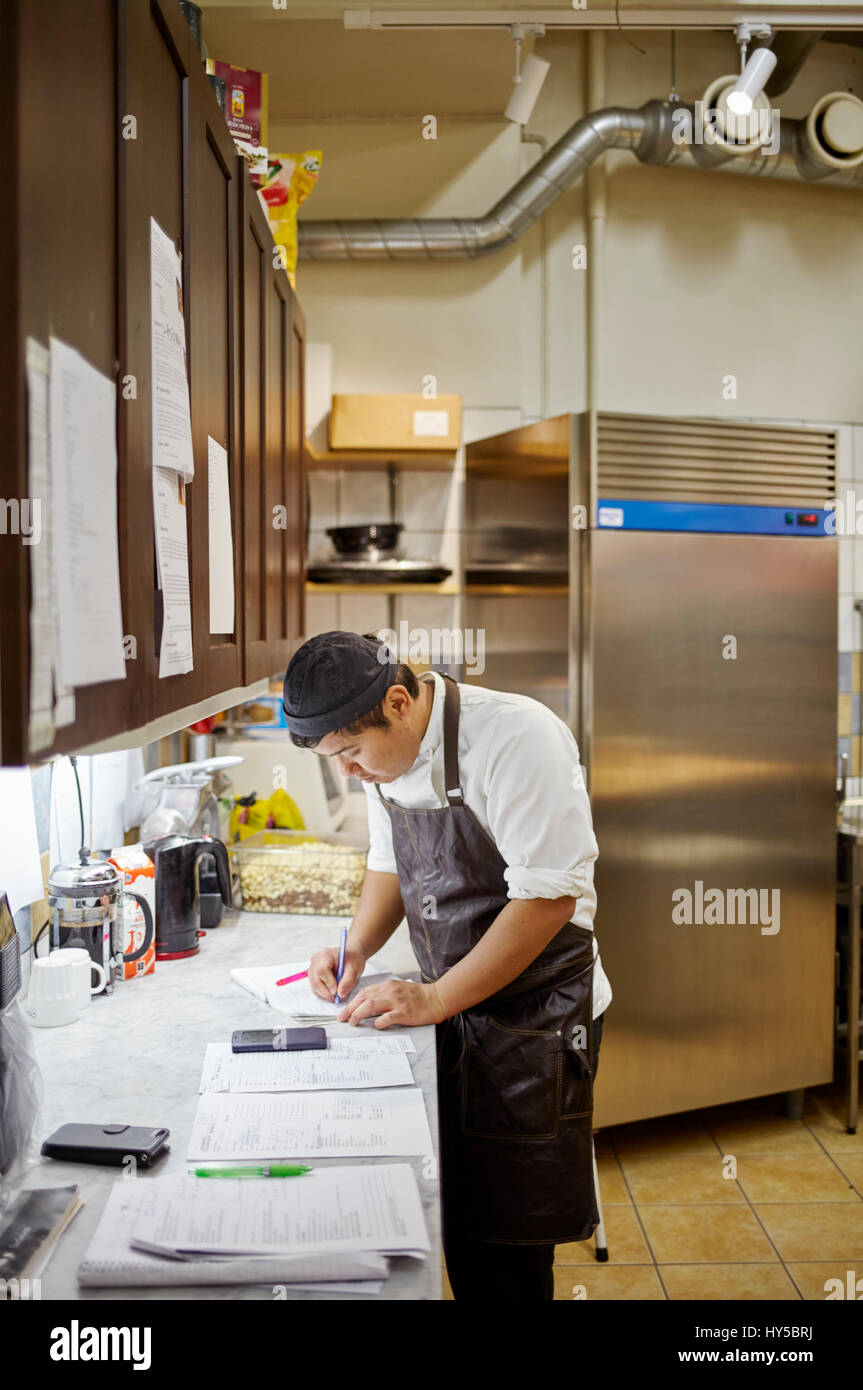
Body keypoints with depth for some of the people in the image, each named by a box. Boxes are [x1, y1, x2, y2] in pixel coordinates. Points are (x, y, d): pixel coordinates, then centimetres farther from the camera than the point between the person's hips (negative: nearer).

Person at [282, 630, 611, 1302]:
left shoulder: (518, 737, -22)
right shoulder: (386, 753, 2)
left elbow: (550, 896, -24)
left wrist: (437, 999, -21)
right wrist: (358, 947, 0)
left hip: (533, 1014, -6)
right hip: (451, 1012, 7)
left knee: (511, 1252, 4)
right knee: (459, 1223, 15)